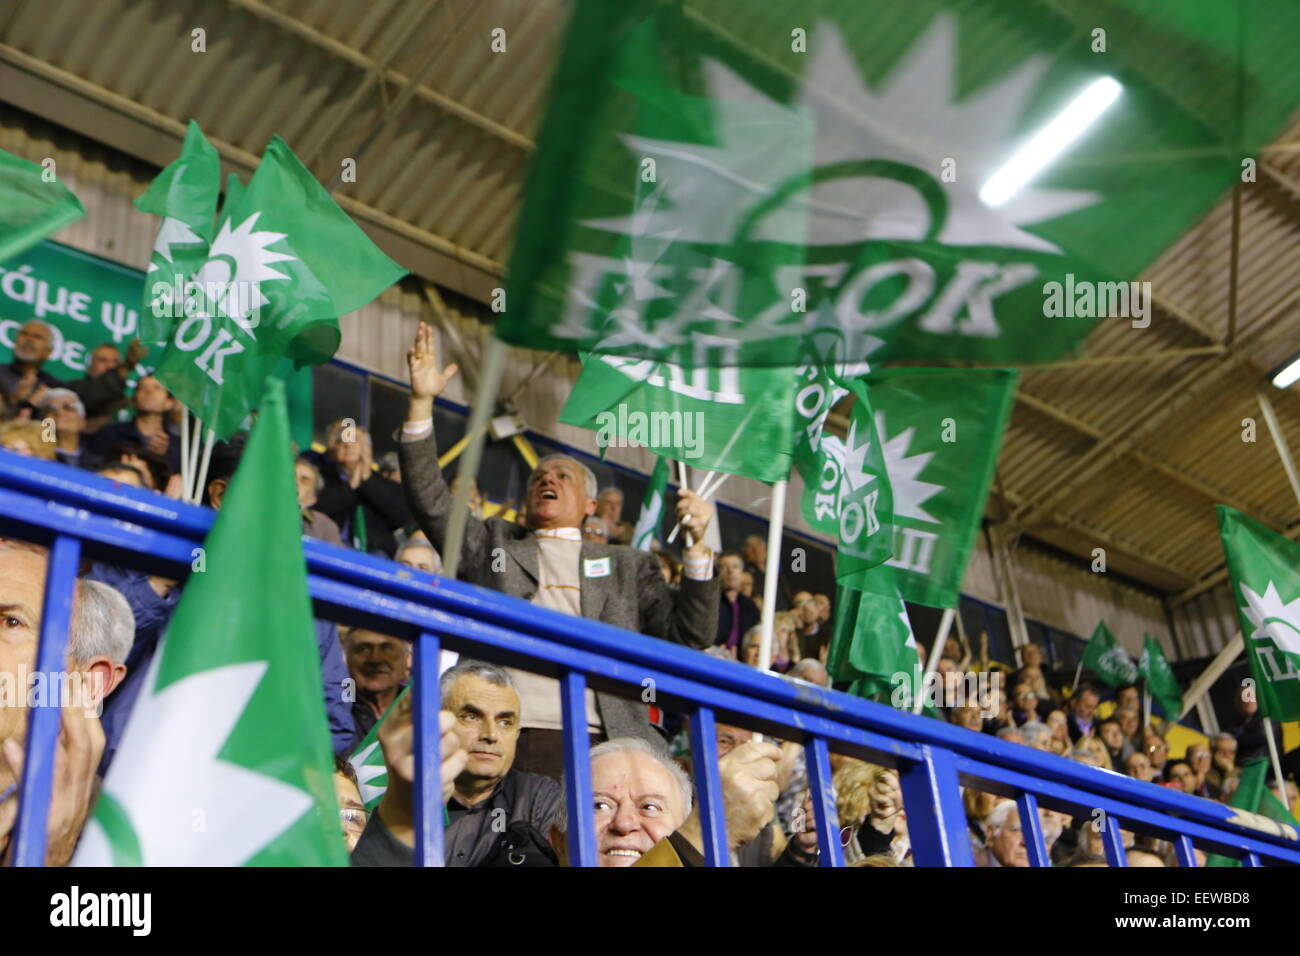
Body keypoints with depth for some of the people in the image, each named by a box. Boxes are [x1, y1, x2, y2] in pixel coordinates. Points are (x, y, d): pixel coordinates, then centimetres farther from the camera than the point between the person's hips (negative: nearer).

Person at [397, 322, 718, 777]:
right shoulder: (491, 543, 22)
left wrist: (697, 545, -1)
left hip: (595, 747, 0)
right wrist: (422, 401, 2)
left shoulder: (628, 565, 20)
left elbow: (688, 636, 12)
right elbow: (431, 503, 10)